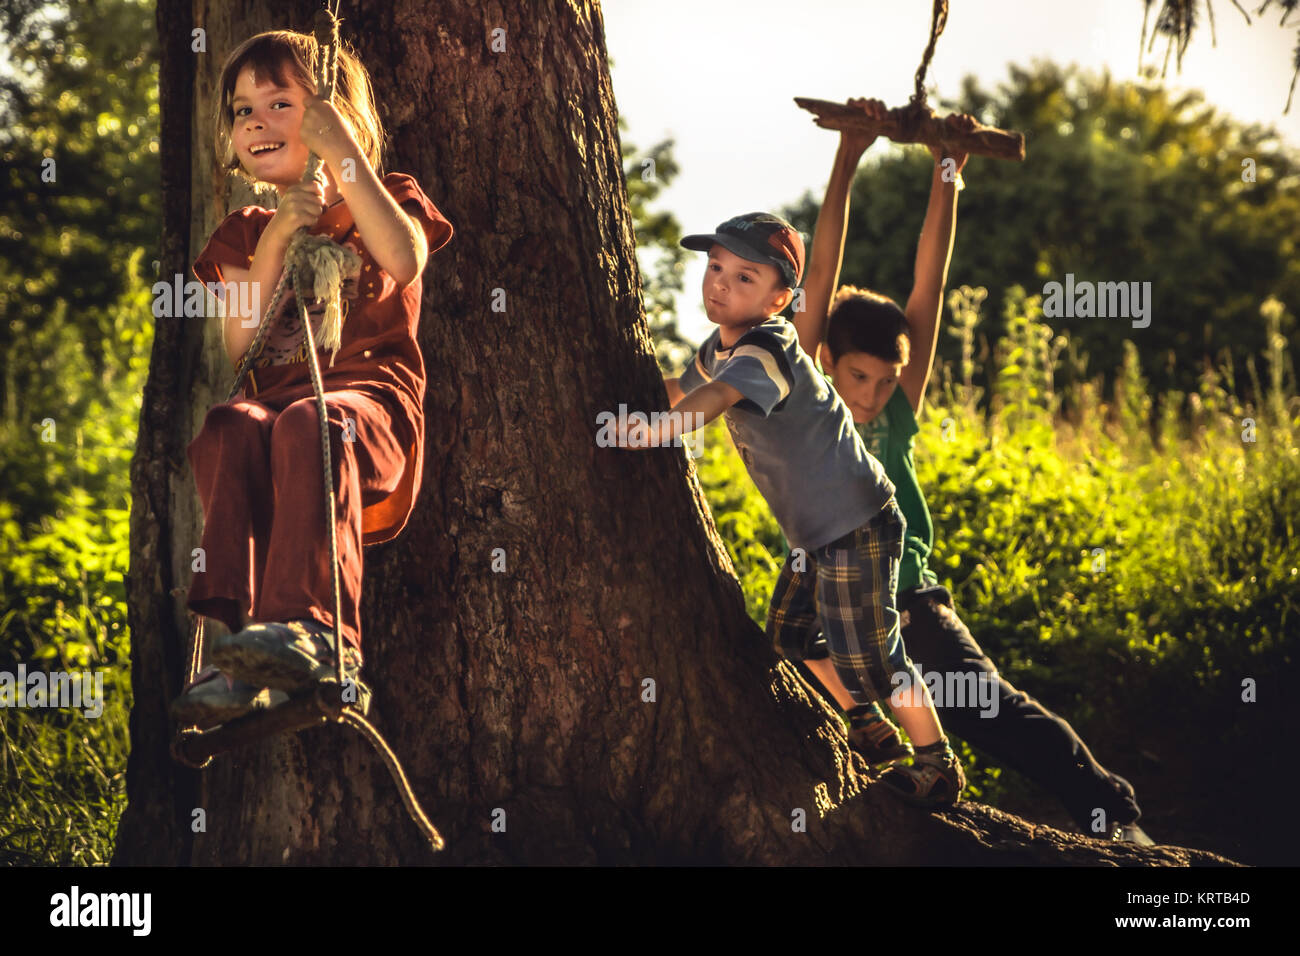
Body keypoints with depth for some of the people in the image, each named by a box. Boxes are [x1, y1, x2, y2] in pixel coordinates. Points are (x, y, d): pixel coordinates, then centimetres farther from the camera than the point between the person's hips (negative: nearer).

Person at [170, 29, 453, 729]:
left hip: (370, 396, -3)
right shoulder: (245, 234, 25)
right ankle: (241, 637, -48)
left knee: (309, 426, -40)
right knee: (228, 429, -35)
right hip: (271, 395, 3)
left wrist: (343, 153, -8)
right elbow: (240, 342, 8)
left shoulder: (386, 201, 17)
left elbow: (405, 260, -10)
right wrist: (277, 239, -3)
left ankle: (310, 627, -55)